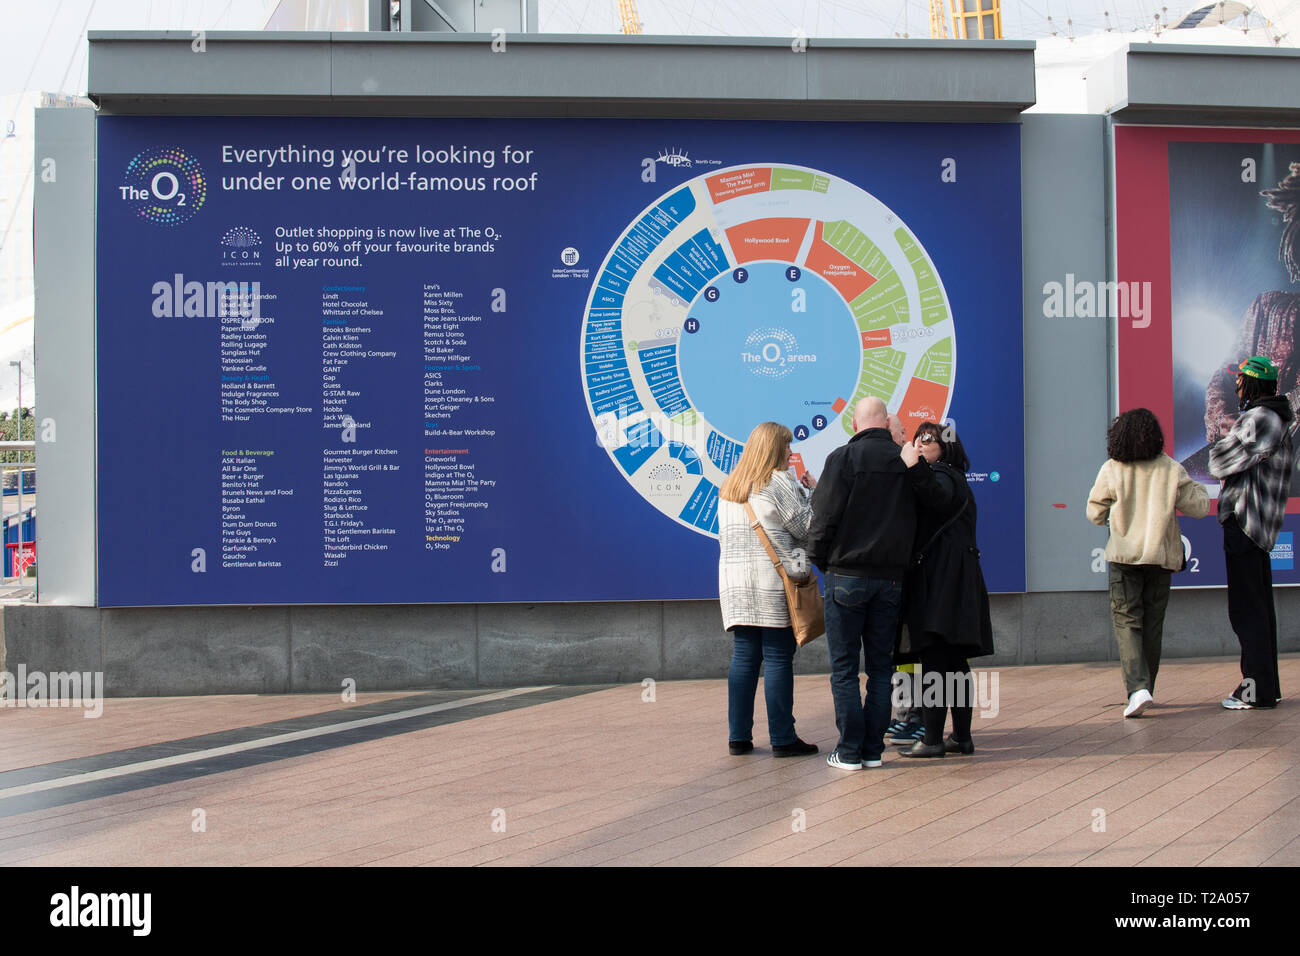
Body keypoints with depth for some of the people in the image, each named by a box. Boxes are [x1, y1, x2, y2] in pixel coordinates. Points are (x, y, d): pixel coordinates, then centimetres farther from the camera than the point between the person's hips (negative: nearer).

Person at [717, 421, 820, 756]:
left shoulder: (729, 487, 16)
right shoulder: (778, 482, -6)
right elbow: (806, 527, -6)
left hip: (735, 583, 6)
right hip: (773, 582, -6)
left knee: (743, 657, 8)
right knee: (778, 659, -2)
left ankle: (739, 736, 10)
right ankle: (782, 739, 1)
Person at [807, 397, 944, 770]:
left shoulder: (843, 458, -8)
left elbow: (824, 516, -9)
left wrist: (818, 559, 3)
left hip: (847, 575, -4)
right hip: (892, 577, 4)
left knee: (844, 667, 2)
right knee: (880, 666, 10)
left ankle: (850, 750, 1)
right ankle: (873, 749, 12)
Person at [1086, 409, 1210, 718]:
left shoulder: (1111, 470, -5)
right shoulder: (1171, 469, -2)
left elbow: (1095, 513, 1)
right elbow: (1198, 507, 0)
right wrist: (1198, 488, 21)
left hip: (1125, 556, -2)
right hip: (1161, 555, 2)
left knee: (1126, 620, -1)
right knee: (1153, 623, 13)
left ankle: (1137, 687, -20)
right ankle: (1146, 688, 22)